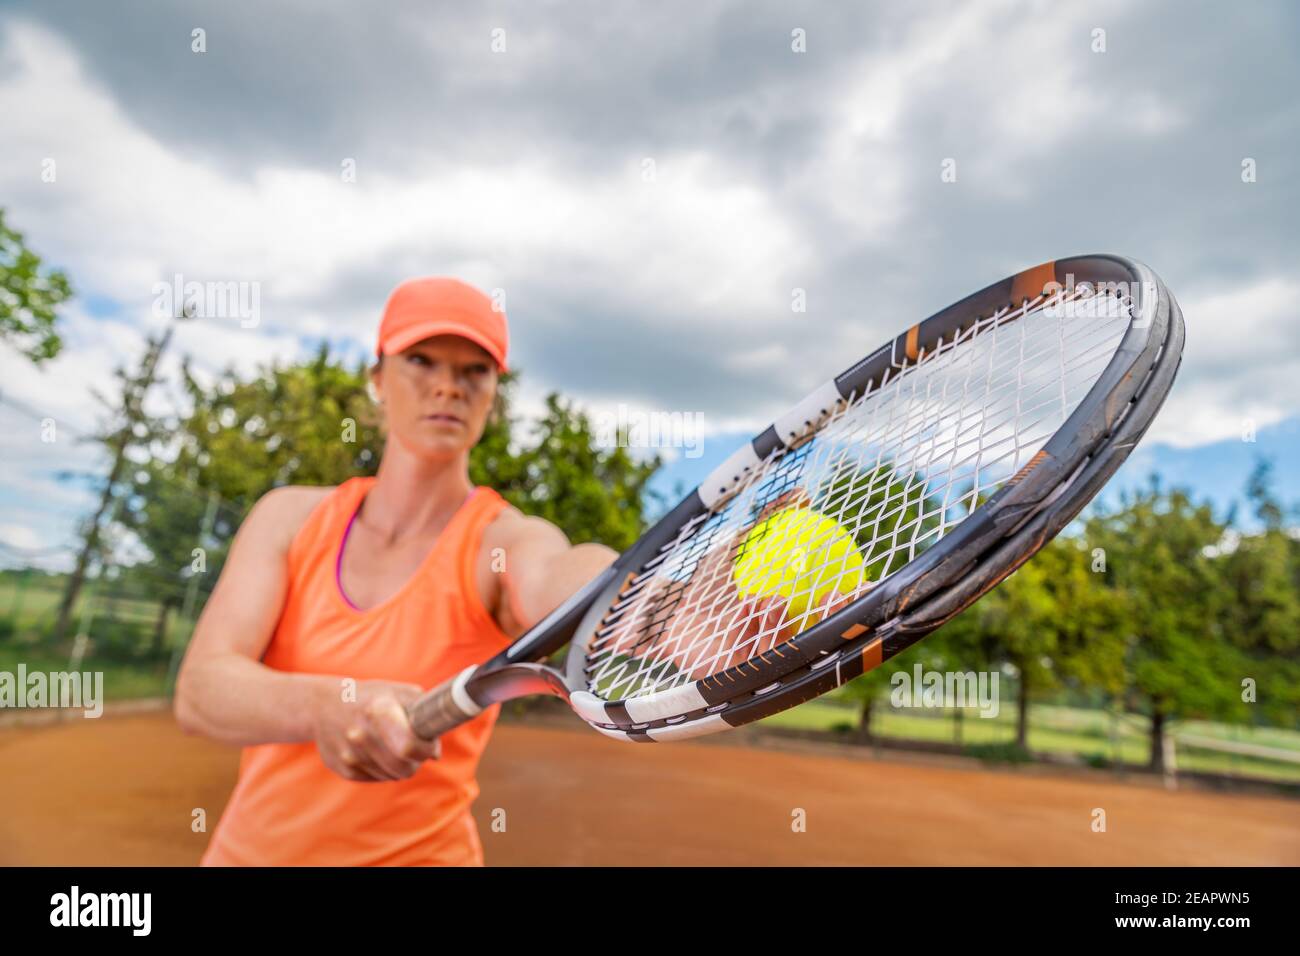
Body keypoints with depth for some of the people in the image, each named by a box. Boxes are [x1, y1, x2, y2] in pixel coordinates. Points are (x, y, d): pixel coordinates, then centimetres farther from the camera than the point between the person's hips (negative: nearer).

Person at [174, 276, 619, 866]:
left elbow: (568, 580, -40)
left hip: (417, 851, -2)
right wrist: (325, 705, -40)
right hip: (246, 848, 3)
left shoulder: (507, 541, -17)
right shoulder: (290, 518, -6)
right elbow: (199, 692, -19)